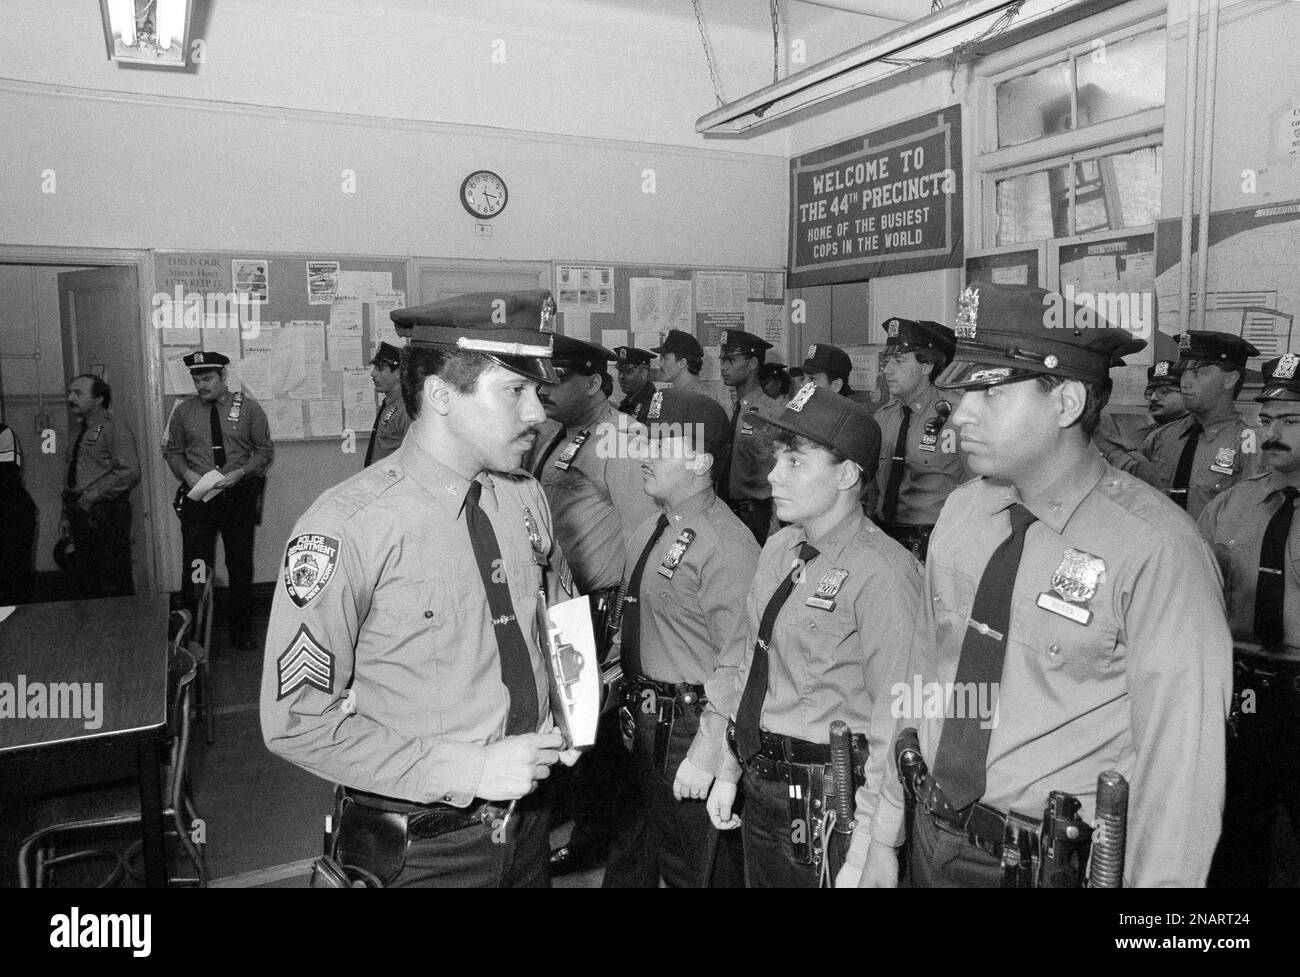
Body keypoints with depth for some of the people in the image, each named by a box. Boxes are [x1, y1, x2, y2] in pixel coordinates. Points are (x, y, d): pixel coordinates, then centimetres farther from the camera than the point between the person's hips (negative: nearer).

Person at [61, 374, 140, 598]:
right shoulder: (76, 430, 16)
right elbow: (71, 475, 20)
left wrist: (92, 496, -16)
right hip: (80, 514, 8)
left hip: (106, 514, -8)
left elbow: (129, 472, -18)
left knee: (114, 585, -4)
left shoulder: (114, 428, -8)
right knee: (84, 582, 12)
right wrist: (67, 515, 15)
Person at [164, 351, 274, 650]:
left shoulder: (248, 408, -1)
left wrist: (239, 473, -13)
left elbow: (265, 450, 2)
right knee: (195, 566, -2)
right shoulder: (183, 411, 4)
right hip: (197, 495, 1)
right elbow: (172, 450, 13)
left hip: (238, 495, 0)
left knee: (240, 565, 9)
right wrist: (186, 473, -7)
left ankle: (241, 630, 24)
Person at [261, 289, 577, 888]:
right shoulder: (346, 530, -23)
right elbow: (297, 722, -19)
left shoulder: (524, 498, -4)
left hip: (527, 819, 6)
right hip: (415, 850, -5)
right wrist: (468, 769, -22)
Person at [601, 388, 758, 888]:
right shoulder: (649, 532, 6)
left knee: (691, 868, 12)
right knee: (630, 854, 25)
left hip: (690, 730, -8)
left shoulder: (728, 548, -23)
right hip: (642, 723, 8)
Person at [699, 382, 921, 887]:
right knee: (760, 878, 22)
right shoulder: (779, 548, 3)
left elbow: (897, 717, -21)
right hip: (760, 786, 7)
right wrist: (724, 771, 10)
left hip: (827, 801, -7)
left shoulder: (882, 573, -21)